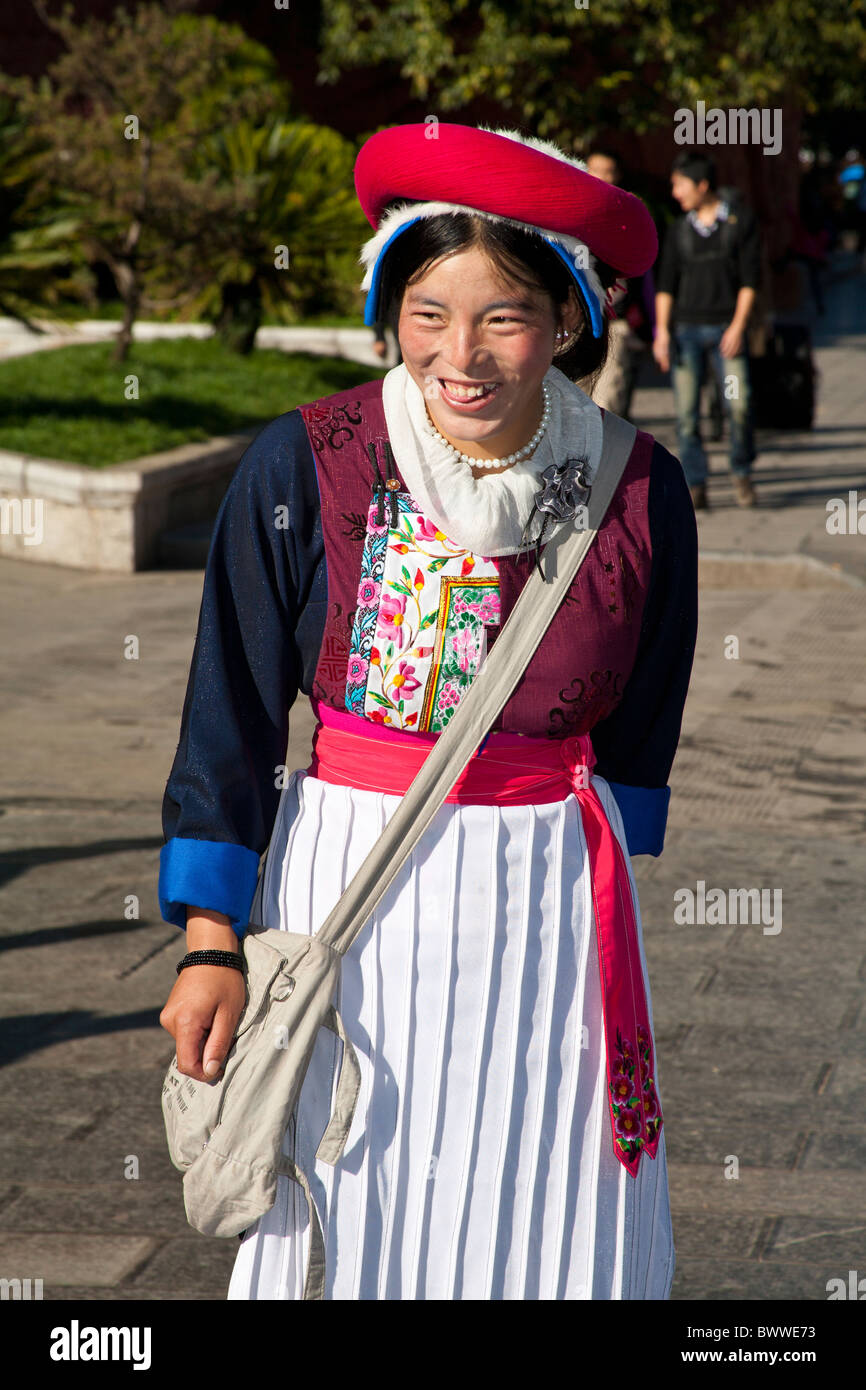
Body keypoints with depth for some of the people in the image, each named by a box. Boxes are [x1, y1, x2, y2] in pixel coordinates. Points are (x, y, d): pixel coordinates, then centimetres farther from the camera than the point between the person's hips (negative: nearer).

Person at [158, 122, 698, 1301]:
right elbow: (230, 717, -3)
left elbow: (639, 730, 9)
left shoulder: (637, 490, -4)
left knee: (537, 1224, 7)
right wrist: (211, 944, -4)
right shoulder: (301, 468, -8)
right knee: (341, 1223, 6)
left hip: (547, 902, 1)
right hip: (346, 885, -1)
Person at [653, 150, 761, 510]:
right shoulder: (679, 230, 12)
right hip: (686, 328, 3)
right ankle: (695, 487, 1)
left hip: (726, 329, -3)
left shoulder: (742, 222, 4)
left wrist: (737, 327, -10)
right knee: (686, 412, -5)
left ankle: (741, 472, 8)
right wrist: (662, 331, -1)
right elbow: (665, 283, 11)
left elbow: (750, 278, 0)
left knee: (739, 404, -14)